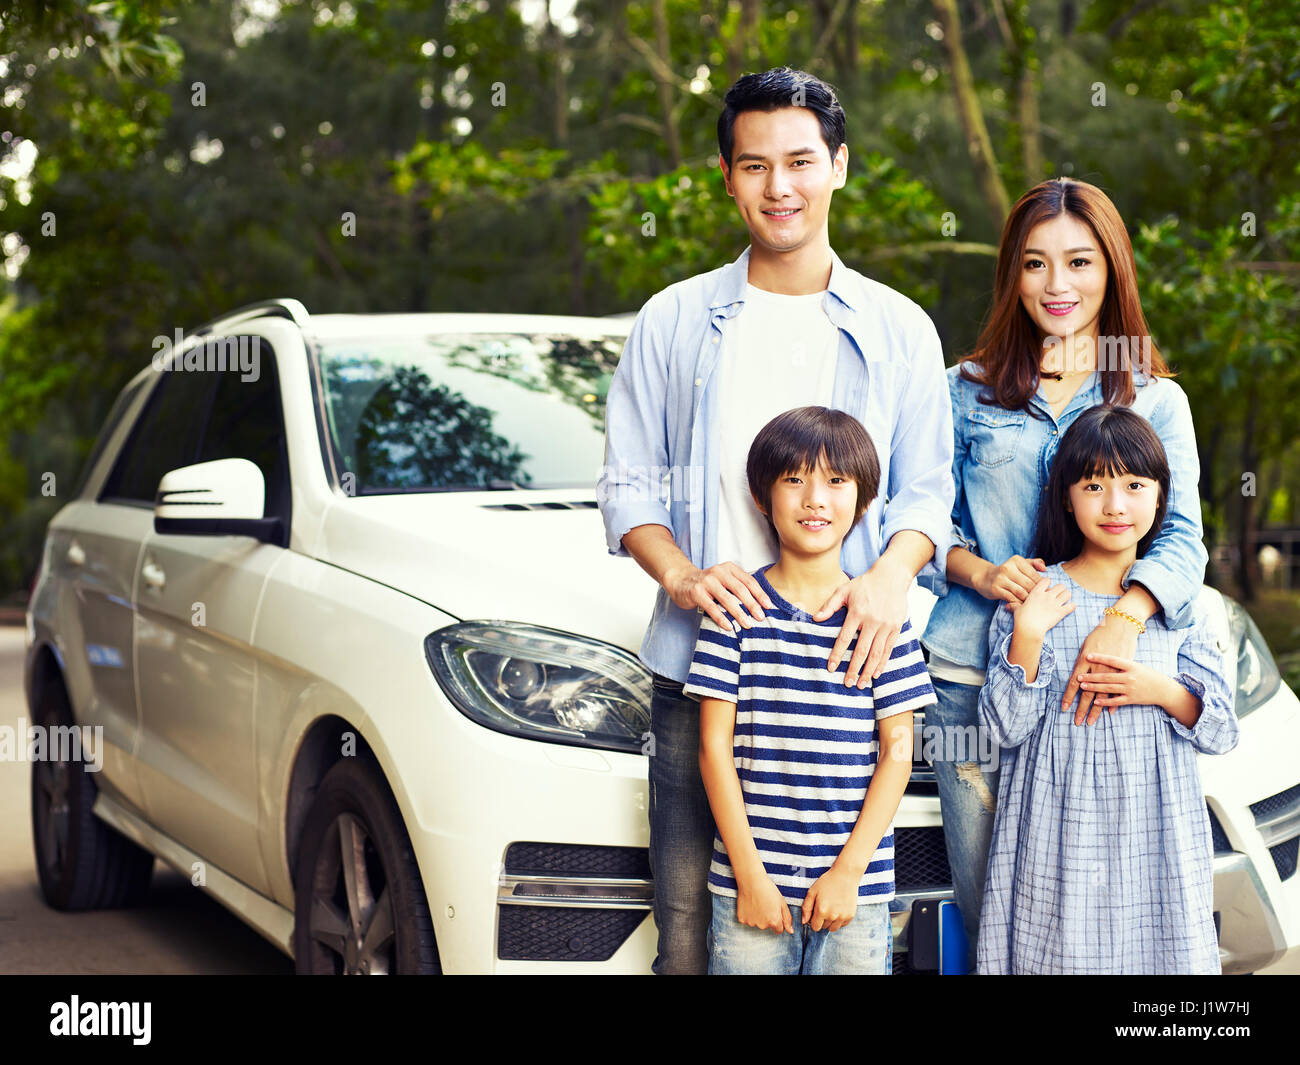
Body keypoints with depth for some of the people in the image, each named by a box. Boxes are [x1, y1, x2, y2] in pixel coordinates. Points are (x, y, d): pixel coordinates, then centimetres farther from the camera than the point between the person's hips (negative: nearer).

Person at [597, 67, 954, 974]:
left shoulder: (898, 330, 11)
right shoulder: (674, 321, 11)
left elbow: (926, 489, 9)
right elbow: (628, 481, 10)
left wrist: (893, 572, -13)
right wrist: (679, 574, -10)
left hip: (844, 664, 0)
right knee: (689, 920, 0)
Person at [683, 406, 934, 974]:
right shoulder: (737, 608, -1)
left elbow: (897, 752, 1)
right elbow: (715, 746, -3)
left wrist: (848, 871, -7)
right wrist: (749, 874, -8)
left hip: (857, 886, 1)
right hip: (751, 881, -1)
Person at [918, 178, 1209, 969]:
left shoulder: (1157, 400, 10)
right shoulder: (968, 391, 12)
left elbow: (1182, 535, -1)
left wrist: (1126, 615, -21)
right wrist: (982, 573, -10)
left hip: (1094, 680, 0)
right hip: (972, 674, 1)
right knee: (983, 901, 3)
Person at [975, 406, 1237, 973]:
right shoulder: (1034, 596, -1)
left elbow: (1221, 730, 6)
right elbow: (1007, 726, -4)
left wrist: (1162, 692, -12)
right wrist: (1025, 639, -17)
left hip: (1158, 834, 2)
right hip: (1061, 836, -2)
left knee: (1159, 948, 2)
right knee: (1062, 949, -1)